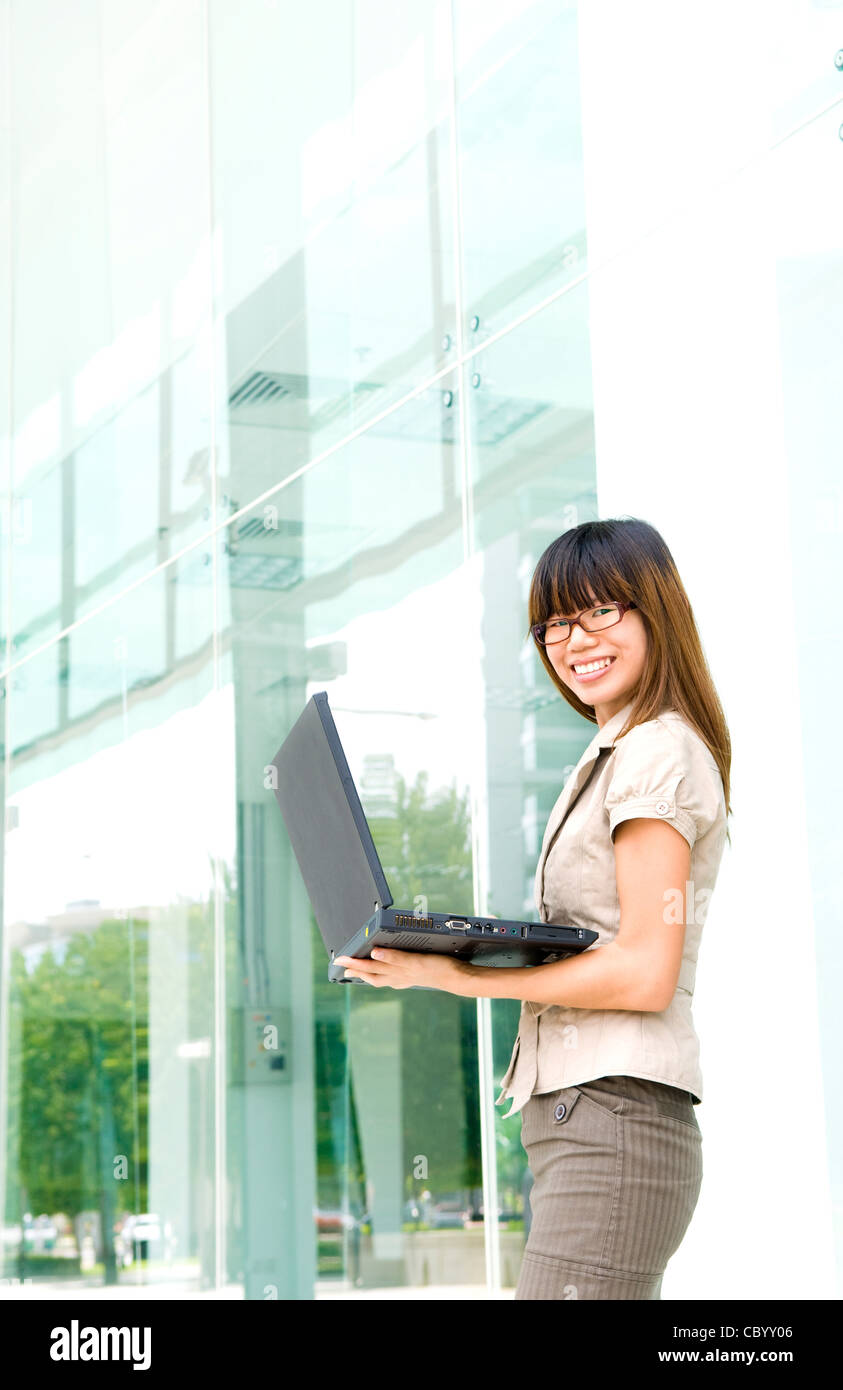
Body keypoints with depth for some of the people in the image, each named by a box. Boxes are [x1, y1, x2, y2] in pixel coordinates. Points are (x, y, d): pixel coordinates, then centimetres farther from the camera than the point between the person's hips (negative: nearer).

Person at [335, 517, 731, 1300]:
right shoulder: (618, 755, 23)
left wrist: (464, 979, -15)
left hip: (613, 1122, -10)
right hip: (580, 1123, 10)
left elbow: (645, 975, -15)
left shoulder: (656, 752, -8)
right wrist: (447, 952, 10)